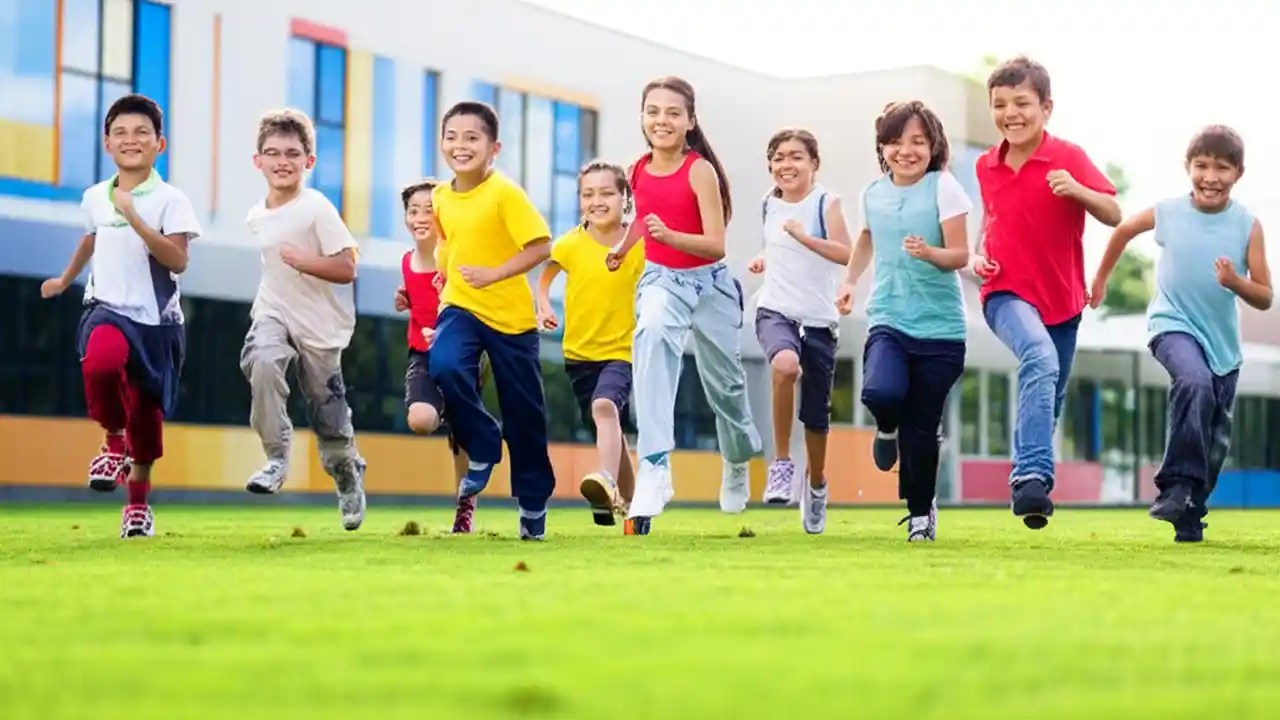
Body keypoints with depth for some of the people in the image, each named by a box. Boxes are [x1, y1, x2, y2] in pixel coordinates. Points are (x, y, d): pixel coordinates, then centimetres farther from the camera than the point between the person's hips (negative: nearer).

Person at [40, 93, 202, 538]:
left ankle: (138, 501, 29)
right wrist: (65, 280, 43)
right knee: (100, 362, -33)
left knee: (147, 413, 7)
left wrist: (135, 218, -25)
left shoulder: (170, 199, -7)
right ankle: (113, 441, -6)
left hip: (156, 319, -1)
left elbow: (178, 261, -18)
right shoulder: (95, 197, 7)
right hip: (108, 309, 2)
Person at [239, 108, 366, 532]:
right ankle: (277, 457, -20)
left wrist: (301, 260, -27)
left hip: (318, 324, -4)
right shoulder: (256, 216, 3)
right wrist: (267, 300, 13)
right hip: (273, 312, 4)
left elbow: (346, 269, -18)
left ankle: (349, 481, 32)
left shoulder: (317, 208, -15)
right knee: (261, 362, -30)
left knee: (328, 414, 6)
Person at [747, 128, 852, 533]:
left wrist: (804, 237, -29)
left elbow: (846, 254, -19)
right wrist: (764, 259, 12)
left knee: (816, 413, 8)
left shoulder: (826, 203, -5)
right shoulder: (769, 204, 9)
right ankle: (781, 462, -22)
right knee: (785, 364, -35)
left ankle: (816, 485, 36)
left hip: (819, 320, -1)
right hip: (775, 313, 1)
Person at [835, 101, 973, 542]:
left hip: (939, 326, -2)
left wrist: (928, 252, -30)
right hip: (888, 318, 2)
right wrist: (850, 281, 18)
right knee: (881, 393, -26)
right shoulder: (873, 193, 5)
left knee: (922, 428, 0)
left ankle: (921, 512, 23)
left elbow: (960, 256, -11)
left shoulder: (943, 188, -8)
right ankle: (888, 429, 12)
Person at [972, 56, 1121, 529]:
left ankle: (1027, 479, 36)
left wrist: (1077, 190, -30)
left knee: (1050, 399, 13)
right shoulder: (987, 166, 4)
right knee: (1040, 358, -31)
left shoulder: (1069, 157, -7)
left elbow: (1113, 215, -12)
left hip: (1061, 298, 1)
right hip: (1007, 294, -1)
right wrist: (980, 253, 3)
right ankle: (1032, 475, -39)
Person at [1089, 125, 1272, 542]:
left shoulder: (1247, 225, -7)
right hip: (1174, 326, -3)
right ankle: (1177, 484, -29)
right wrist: (1100, 280, 23)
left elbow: (1264, 299, -5)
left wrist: (1236, 283, -25)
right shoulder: (1167, 213, -8)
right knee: (1196, 382, -35)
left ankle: (1189, 520, 26)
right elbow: (1123, 230, 14)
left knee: (1216, 441, 8)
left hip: (1223, 341, 3)